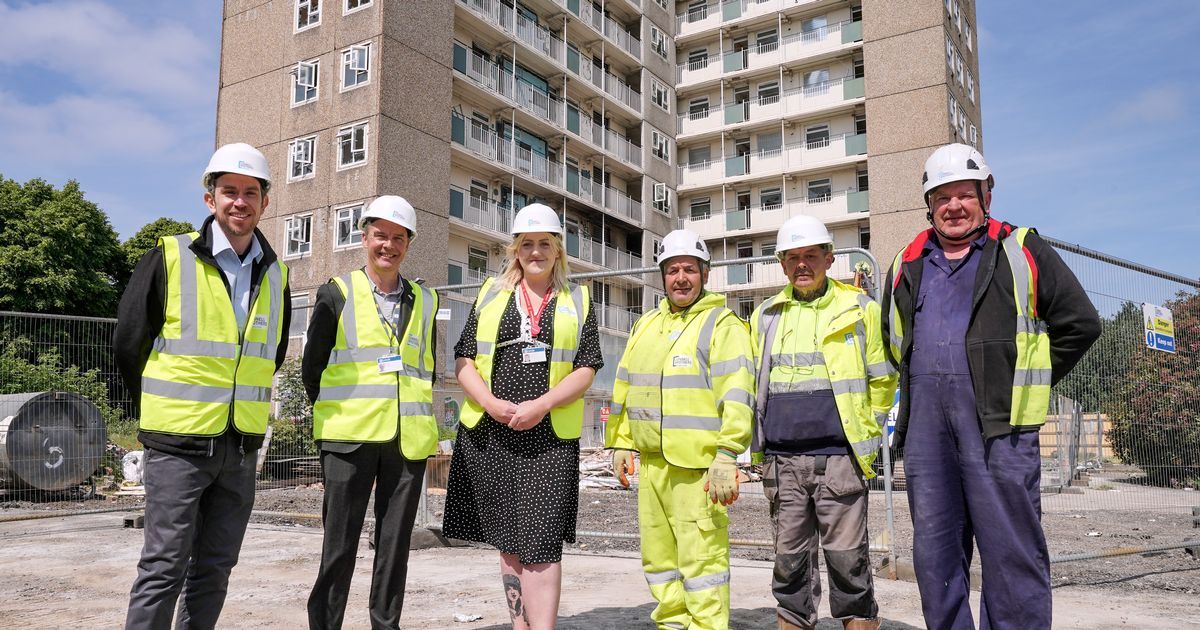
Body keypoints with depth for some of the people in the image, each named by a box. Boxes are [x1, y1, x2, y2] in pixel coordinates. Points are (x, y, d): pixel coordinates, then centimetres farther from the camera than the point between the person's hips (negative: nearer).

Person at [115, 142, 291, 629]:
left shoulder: (275, 276, 7)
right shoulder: (169, 259, -6)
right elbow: (128, 346, 2)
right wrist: (161, 410, 11)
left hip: (242, 447, 4)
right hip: (180, 442, -4)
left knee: (215, 568, 11)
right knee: (165, 567, -1)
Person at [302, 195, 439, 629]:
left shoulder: (424, 301, 12)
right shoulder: (337, 294, 3)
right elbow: (312, 366, 7)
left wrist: (422, 419, 12)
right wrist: (336, 414, 8)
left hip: (408, 438, 3)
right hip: (350, 436, -3)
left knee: (396, 543, 8)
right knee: (340, 543, 2)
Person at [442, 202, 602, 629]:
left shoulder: (577, 301, 9)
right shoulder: (491, 293, 12)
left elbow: (586, 370, 0)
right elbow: (464, 361, 6)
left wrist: (541, 405, -15)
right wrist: (492, 403, -11)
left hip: (550, 437, -2)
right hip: (489, 434, 2)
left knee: (541, 545, -7)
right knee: (507, 542, 10)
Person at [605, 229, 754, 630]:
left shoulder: (722, 324, -4)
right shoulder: (647, 325, 18)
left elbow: (736, 394, -13)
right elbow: (625, 387, 21)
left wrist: (727, 457, -20)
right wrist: (621, 444, 16)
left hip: (697, 462, -7)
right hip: (651, 461, 7)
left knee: (701, 553, -6)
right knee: (658, 552, 14)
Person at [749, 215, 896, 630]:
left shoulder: (859, 308, 4)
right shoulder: (765, 316, 13)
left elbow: (882, 379, 7)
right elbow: (753, 385, 19)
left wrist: (866, 432, 5)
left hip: (839, 456, -3)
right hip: (782, 461, 3)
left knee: (848, 560, 0)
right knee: (790, 559, 10)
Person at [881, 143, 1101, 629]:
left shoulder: (1022, 252, 6)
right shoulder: (907, 265, 17)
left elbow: (1080, 324, 6)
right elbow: (892, 337, 29)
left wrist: (1027, 382, 3)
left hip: (999, 421, -4)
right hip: (925, 422, 4)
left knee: (1011, 549, -3)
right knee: (934, 548, 9)